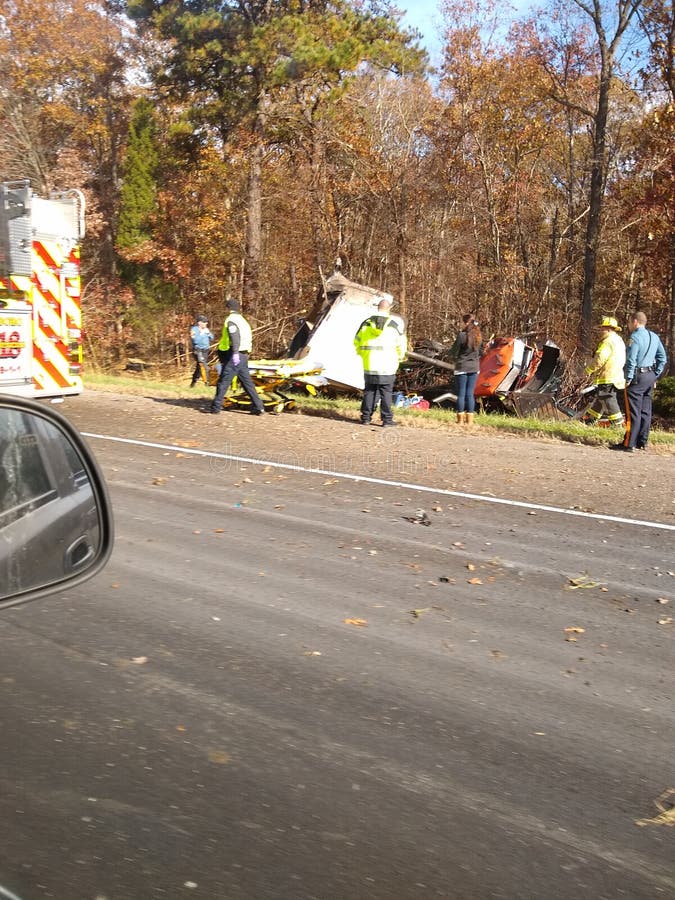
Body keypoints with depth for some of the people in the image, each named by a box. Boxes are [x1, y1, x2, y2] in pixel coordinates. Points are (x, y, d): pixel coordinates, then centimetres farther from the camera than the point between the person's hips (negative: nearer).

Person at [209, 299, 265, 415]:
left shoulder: (231, 320, -7)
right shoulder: (243, 320, 21)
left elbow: (235, 336, -23)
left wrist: (235, 353, -32)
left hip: (234, 357, -8)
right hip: (244, 356, 8)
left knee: (223, 382, -2)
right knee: (247, 382, 9)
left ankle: (216, 407, 2)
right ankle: (258, 407, 5)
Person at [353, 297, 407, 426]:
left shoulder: (366, 323, 4)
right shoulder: (395, 323, -3)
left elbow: (357, 342, 11)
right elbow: (401, 344, 1)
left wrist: (363, 355, 26)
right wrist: (399, 358, 17)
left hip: (369, 364, 3)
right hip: (387, 366, -2)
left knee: (369, 391, 10)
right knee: (386, 393, 3)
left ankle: (366, 417, 11)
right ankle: (387, 419, 5)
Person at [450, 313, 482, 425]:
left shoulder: (462, 335, -16)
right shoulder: (479, 336, 2)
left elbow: (453, 353, -10)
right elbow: (480, 352, 11)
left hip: (462, 367, -5)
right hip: (474, 367, 5)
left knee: (461, 394, 2)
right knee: (470, 394, 8)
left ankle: (460, 420, 4)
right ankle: (469, 420, 9)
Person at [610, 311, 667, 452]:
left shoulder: (635, 337, -14)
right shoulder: (654, 337, 11)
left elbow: (631, 360, -19)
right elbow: (663, 358, 15)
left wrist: (628, 379, -12)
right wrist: (655, 376, 17)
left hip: (637, 377, -8)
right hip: (650, 377, 8)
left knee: (633, 412, -6)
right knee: (645, 411, 12)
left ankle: (629, 444, -4)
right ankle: (642, 442, 18)